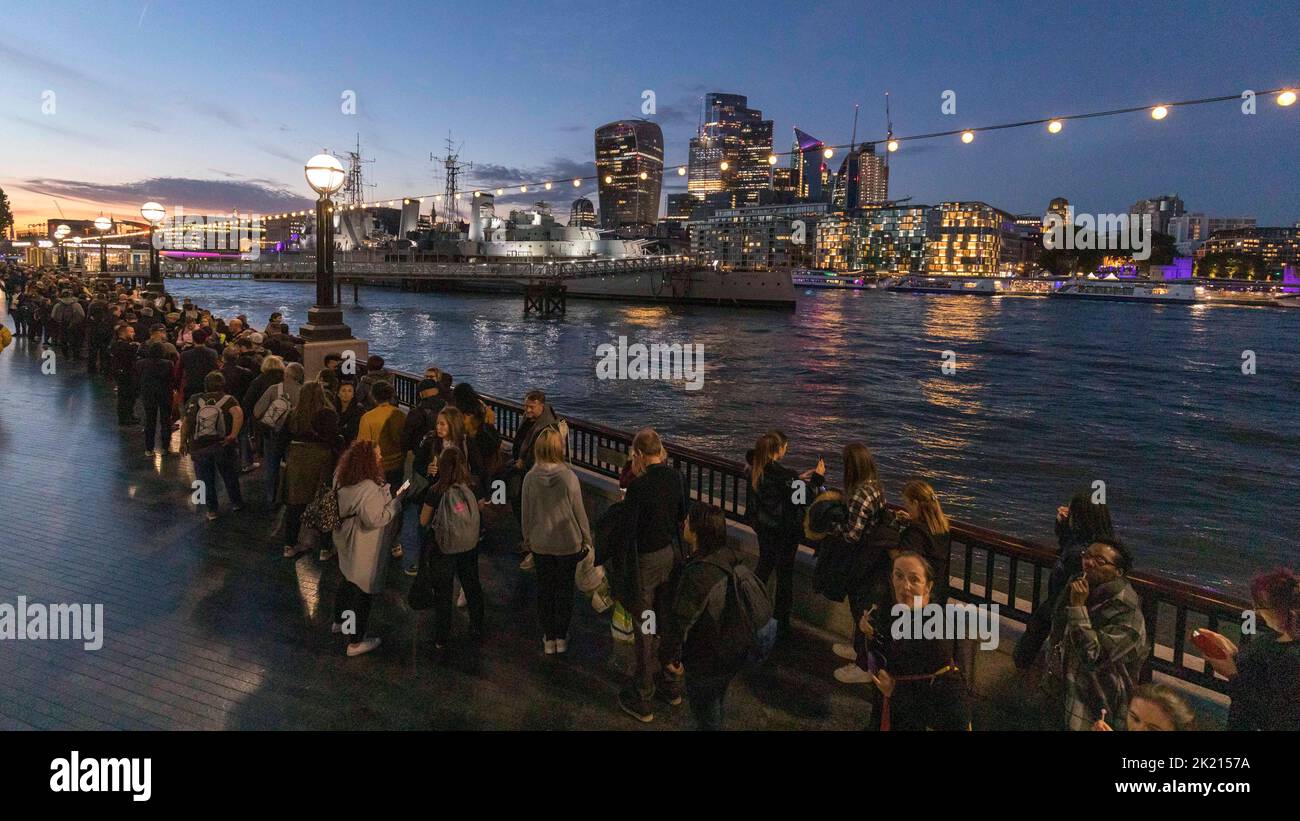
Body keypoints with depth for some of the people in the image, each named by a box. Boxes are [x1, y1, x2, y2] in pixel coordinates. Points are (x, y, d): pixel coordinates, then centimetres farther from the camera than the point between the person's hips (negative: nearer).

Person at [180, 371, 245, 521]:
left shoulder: (195, 400, 2)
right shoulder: (227, 399, -4)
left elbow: (186, 424, -1)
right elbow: (238, 414, -25)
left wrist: (183, 442, 10)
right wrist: (233, 435, -23)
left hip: (198, 447, 1)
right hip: (222, 445, -1)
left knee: (206, 479, 14)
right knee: (230, 475, 19)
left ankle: (212, 509, 20)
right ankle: (237, 503, 31)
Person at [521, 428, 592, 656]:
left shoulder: (530, 478, -13)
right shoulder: (569, 477, -19)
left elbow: (527, 513, -3)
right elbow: (579, 511, -10)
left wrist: (527, 538, 14)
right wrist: (587, 538, 5)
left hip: (540, 543, 1)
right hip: (568, 543, -1)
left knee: (544, 588, 17)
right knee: (564, 588, 15)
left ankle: (548, 638, 27)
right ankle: (561, 637, 25)